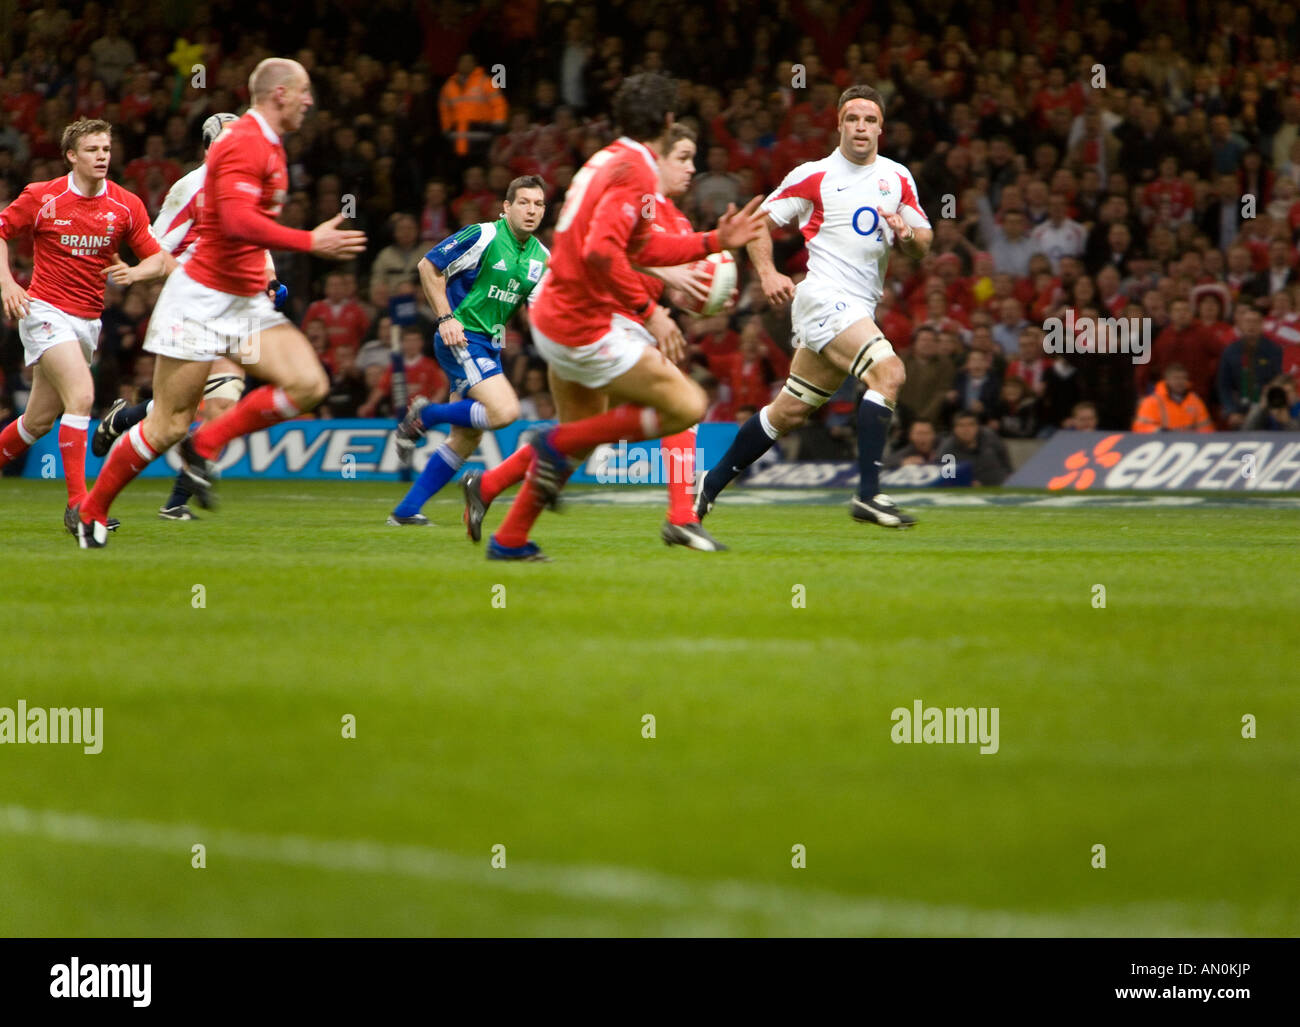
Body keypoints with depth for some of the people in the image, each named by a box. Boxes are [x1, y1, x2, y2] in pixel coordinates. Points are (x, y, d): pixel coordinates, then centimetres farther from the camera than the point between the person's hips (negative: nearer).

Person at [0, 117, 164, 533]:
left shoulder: (126, 205, 1)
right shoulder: (42, 197, -7)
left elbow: (157, 257, 1)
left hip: (88, 320, 5)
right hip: (45, 310, -5)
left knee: (41, 419, 10)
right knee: (81, 393, -24)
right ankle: (77, 503, -24)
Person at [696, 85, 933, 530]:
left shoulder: (897, 178, 12)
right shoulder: (813, 176, -1)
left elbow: (924, 242, 15)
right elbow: (760, 220, 4)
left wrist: (908, 235, -9)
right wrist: (767, 272, -11)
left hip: (859, 307, 6)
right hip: (824, 297, -6)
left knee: (790, 411, 11)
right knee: (888, 371, -26)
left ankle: (712, 484, 24)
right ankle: (868, 493, -28)